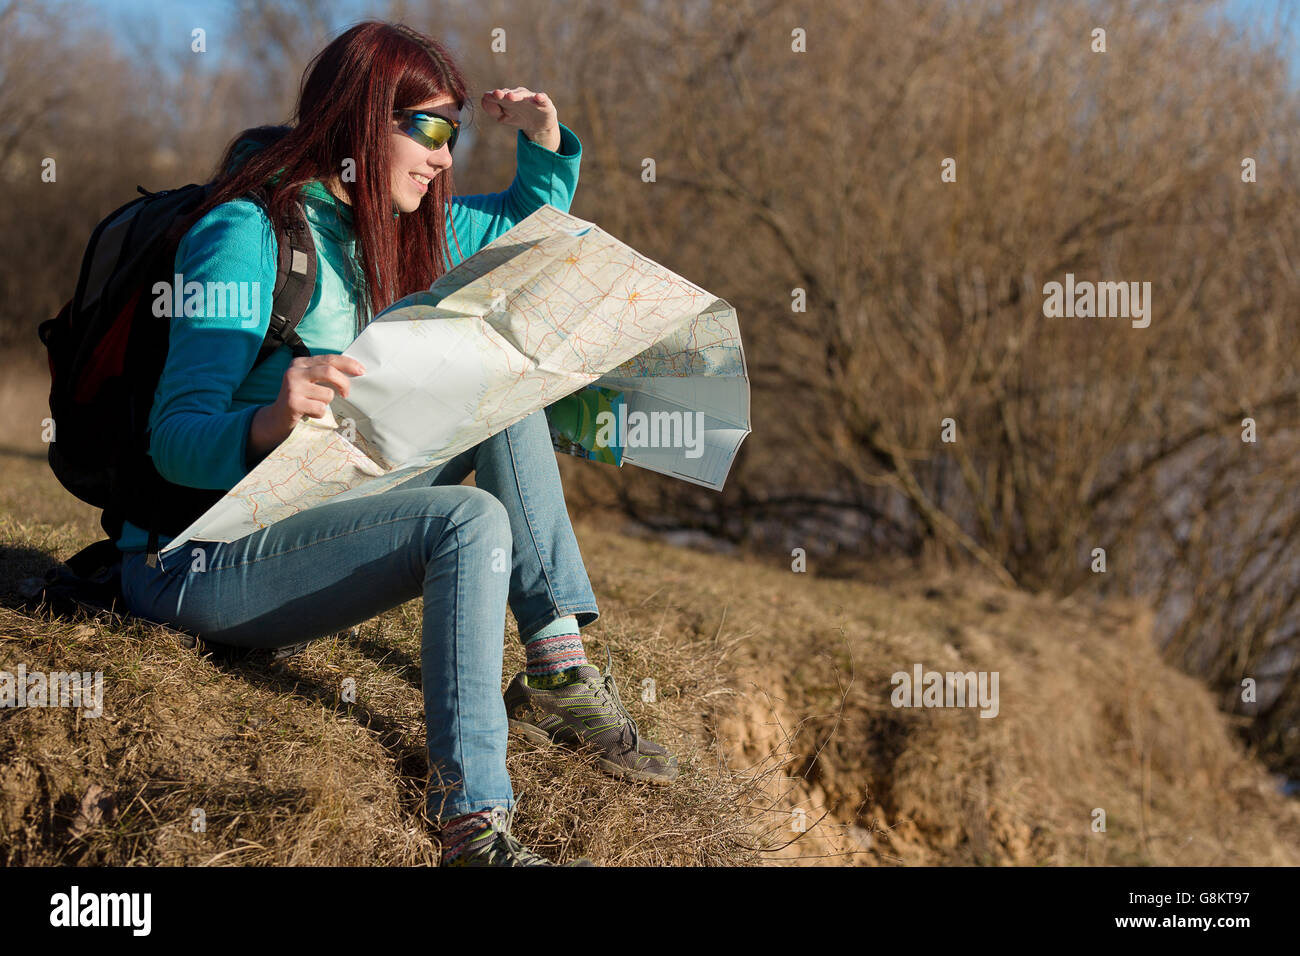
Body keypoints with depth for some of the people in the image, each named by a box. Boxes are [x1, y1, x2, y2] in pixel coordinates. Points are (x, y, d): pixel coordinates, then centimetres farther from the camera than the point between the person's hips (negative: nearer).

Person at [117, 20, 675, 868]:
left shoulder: (390, 226, 6)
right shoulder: (248, 235, -19)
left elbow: (526, 223, 24)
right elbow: (176, 440, -25)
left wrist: (545, 140, 4)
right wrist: (270, 424, -47)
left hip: (310, 517, 9)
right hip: (200, 559, -9)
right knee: (470, 522, -28)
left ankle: (559, 673, -6)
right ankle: (473, 824, -32)